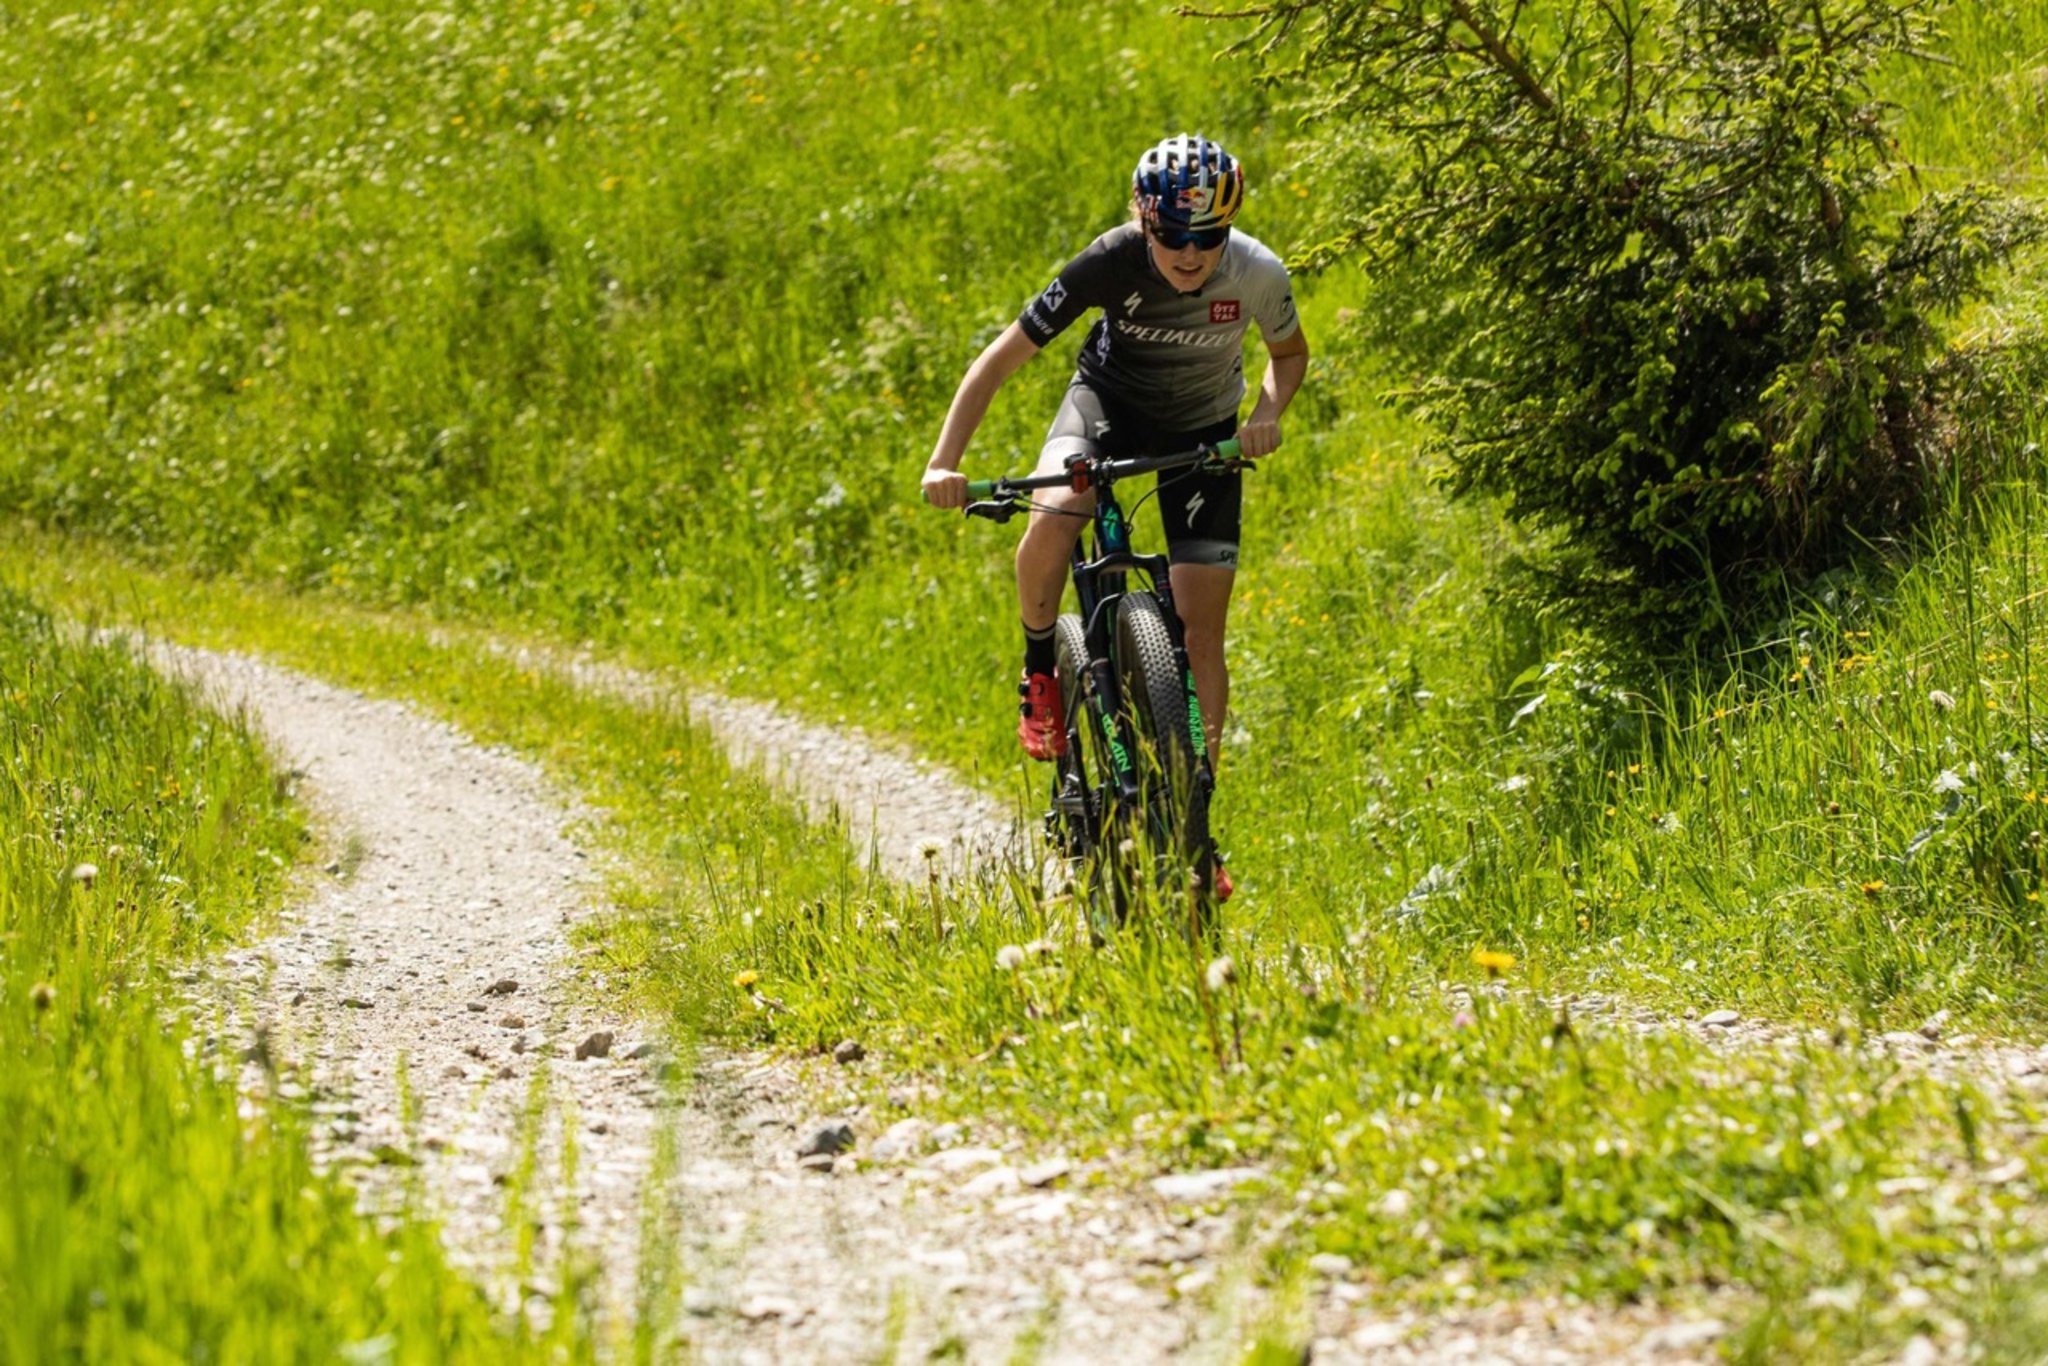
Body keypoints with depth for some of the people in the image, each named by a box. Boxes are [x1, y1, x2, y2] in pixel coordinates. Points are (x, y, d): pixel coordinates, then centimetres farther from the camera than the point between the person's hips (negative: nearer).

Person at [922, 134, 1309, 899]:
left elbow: (1290, 354, -2)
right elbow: (1003, 357, -25)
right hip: (1111, 402, -1)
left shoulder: (1258, 275, -26)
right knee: (1050, 522, -33)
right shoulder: (1111, 263, -30)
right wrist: (944, 460, -35)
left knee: (1201, 627, -7)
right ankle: (1040, 670, -5)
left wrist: (1268, 412, -24)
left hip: (1203, 433, 1)